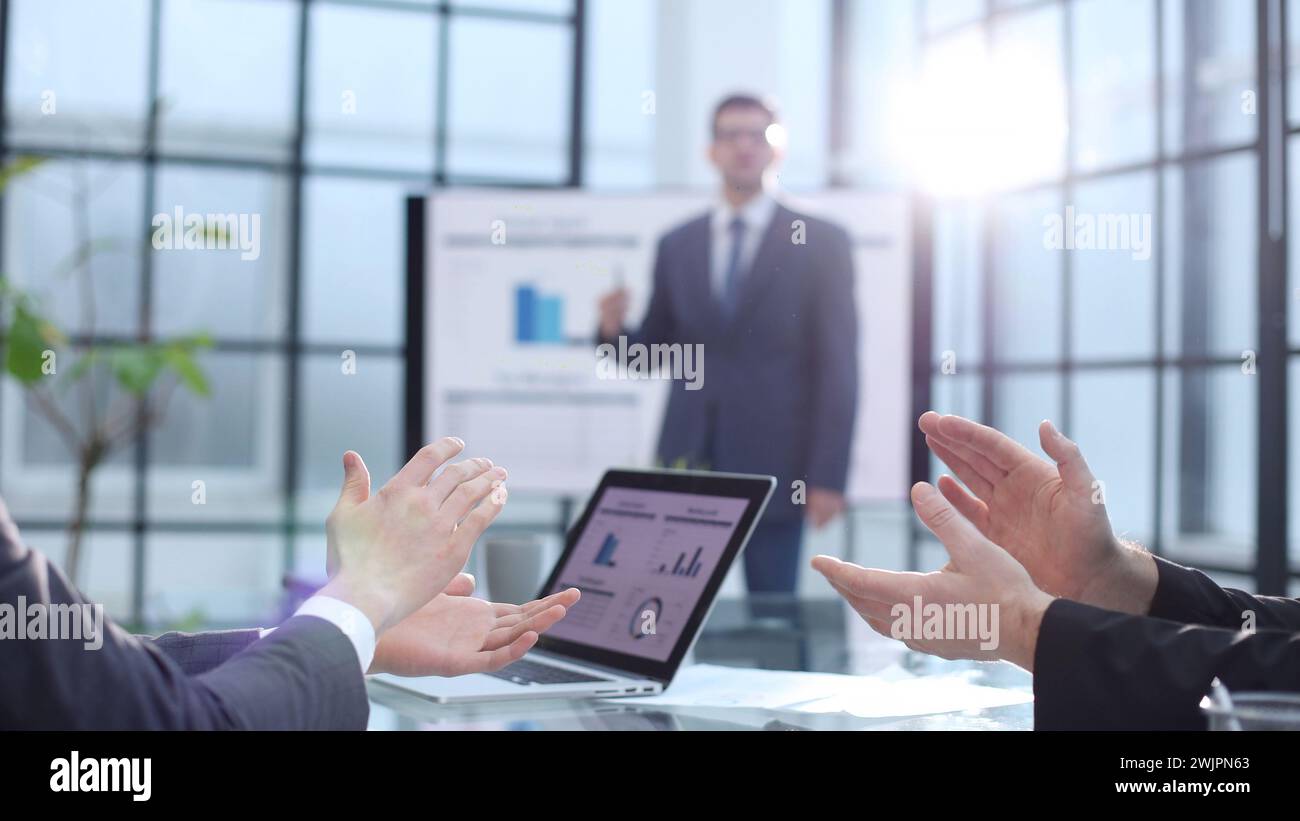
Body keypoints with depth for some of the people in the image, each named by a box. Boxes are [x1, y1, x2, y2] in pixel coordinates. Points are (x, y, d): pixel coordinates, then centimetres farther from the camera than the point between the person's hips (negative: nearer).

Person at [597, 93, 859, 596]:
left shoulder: (820, 243, 1)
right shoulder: (676, 246, 10)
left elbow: (838, 367, -3)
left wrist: (828, 477, -10)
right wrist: (614, 329, -7)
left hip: (773, 463, -3)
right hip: (688, 461, 3)